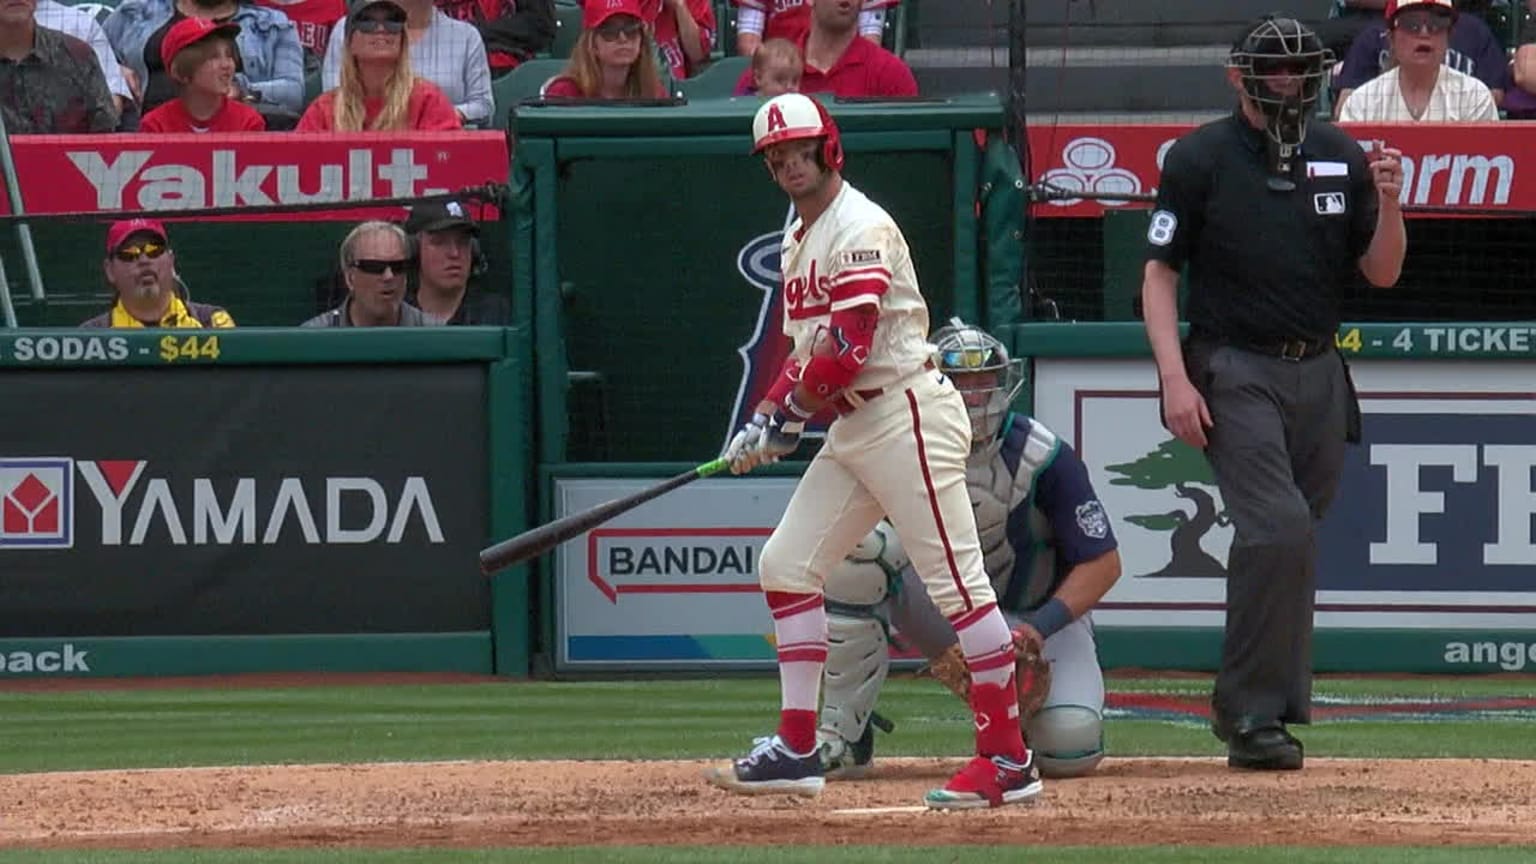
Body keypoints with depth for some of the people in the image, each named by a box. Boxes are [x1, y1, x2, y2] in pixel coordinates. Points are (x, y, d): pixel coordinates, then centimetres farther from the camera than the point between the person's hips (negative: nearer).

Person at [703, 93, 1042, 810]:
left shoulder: (861, 228, -13)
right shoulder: (797, 238, 17)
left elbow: (848, 349, -21)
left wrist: (787, 412, -8)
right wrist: (767, 420, 6)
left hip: (905, 414, -11)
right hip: (851, 427, 11)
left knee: (955, 580, -9)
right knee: (786, 564, 8)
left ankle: (1009, 759, -9)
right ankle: (797, 748, 11)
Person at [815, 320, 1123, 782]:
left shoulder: (1044, 458, -18)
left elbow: (1103, 563, -14)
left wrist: (1039, 627, -29)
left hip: (1040, 614, -2)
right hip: (944, 614, 2)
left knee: (1070, 750, -30)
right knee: (856, 541, -28)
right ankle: (842, 735, -24)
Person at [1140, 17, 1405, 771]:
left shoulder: (1342, 158, 9)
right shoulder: (1199, 159, -3)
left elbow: (1382, 274, 11)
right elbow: (1159, 274, -2)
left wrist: (1388, 204, -9)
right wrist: (1175, 379, -13)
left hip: (1319, 375, 5)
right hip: (1234, 373, -5)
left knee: (1289, 542, 6)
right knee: (1279, 527, -20)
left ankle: (1250, 710, 16)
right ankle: (1252, 710, -14)